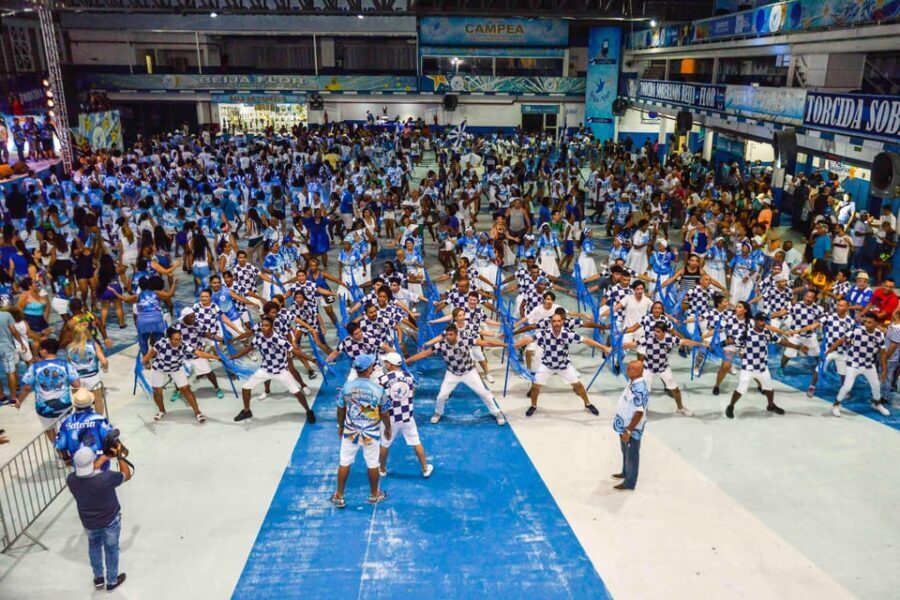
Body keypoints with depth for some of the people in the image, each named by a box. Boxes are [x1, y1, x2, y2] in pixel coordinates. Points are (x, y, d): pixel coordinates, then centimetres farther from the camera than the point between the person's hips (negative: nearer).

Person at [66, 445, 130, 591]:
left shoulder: (71, 480, -25)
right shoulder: (106, 478, -36)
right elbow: (127, 475, -15)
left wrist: (102, 460, 8)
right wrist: (119, 455, -7)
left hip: (89, 523, 3)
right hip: (110, 521, -3)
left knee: (94, 546, 32)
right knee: (111, 550, 21)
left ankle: (98, 578, 46)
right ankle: (112, 581, 40)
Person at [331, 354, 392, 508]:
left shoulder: (347, 387, -12)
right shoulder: (378, 389, -17)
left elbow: (340, 410, 1)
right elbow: (385, 414, -6)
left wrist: (340, 426, 18)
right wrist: (388, 428, 12)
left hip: (350, 432, 1)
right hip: (371, 434, -1)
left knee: (344, 463, 15)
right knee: (372, 464, 16)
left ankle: (339, 497, 25)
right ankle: (374, 495, 33)